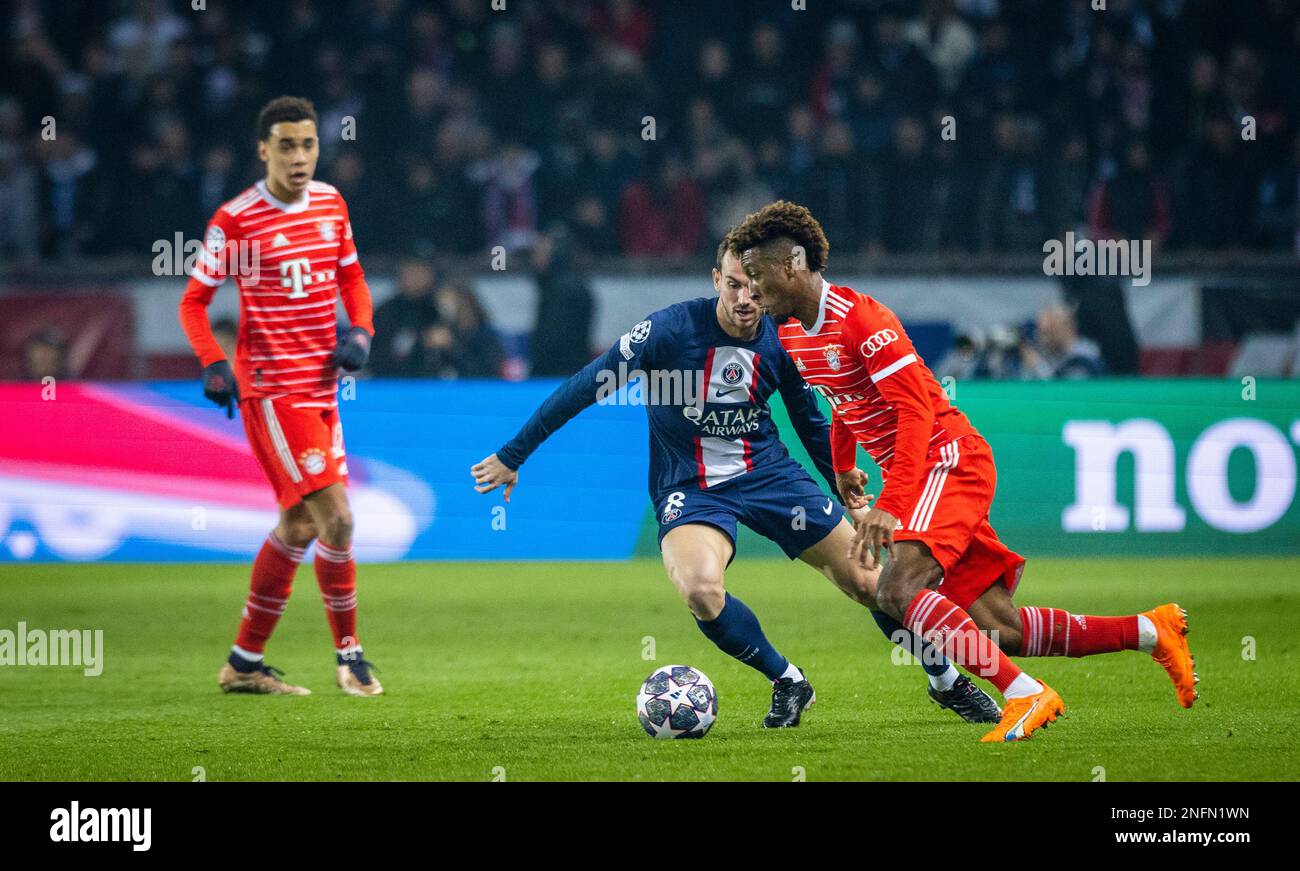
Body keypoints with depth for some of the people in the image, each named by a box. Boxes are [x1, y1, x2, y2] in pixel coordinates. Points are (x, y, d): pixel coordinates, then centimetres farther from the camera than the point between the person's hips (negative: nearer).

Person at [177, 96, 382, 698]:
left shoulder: (330, 203, 7)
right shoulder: (236, 219, -11)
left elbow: (351, 277, 20)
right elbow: (193, 300, -5)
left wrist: (360, 332, 1)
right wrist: (214, 365, -20)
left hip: (321, 385, 7)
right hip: (271, 389, -7)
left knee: (299, 524, 11)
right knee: (335, 518, -13)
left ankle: (244, 663, 21)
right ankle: (348, 653, 3)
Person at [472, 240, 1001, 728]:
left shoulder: (780, 342, -6)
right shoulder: (671, 329, -18)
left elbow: (810, 422, 13)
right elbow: (587, 387, -13)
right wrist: (511, 457, -11)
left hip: (766, 473, 3)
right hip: (689, 487, -3)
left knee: (867, 582, 0)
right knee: (701, 589, -32)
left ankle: (948, 683, 27)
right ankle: (788, 684, -6)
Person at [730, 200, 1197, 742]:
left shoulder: (859, 319, -18)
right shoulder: (791, 334, 9)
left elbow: (916, 410, -23)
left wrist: (890, 506, -29)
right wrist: (843, 467, 34)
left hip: (947, 458, -9)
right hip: (919, 475, 9)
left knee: (898, 589, -29)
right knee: (999, 630, 1)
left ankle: (1026, 696, -28)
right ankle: (1151, 631, 13)